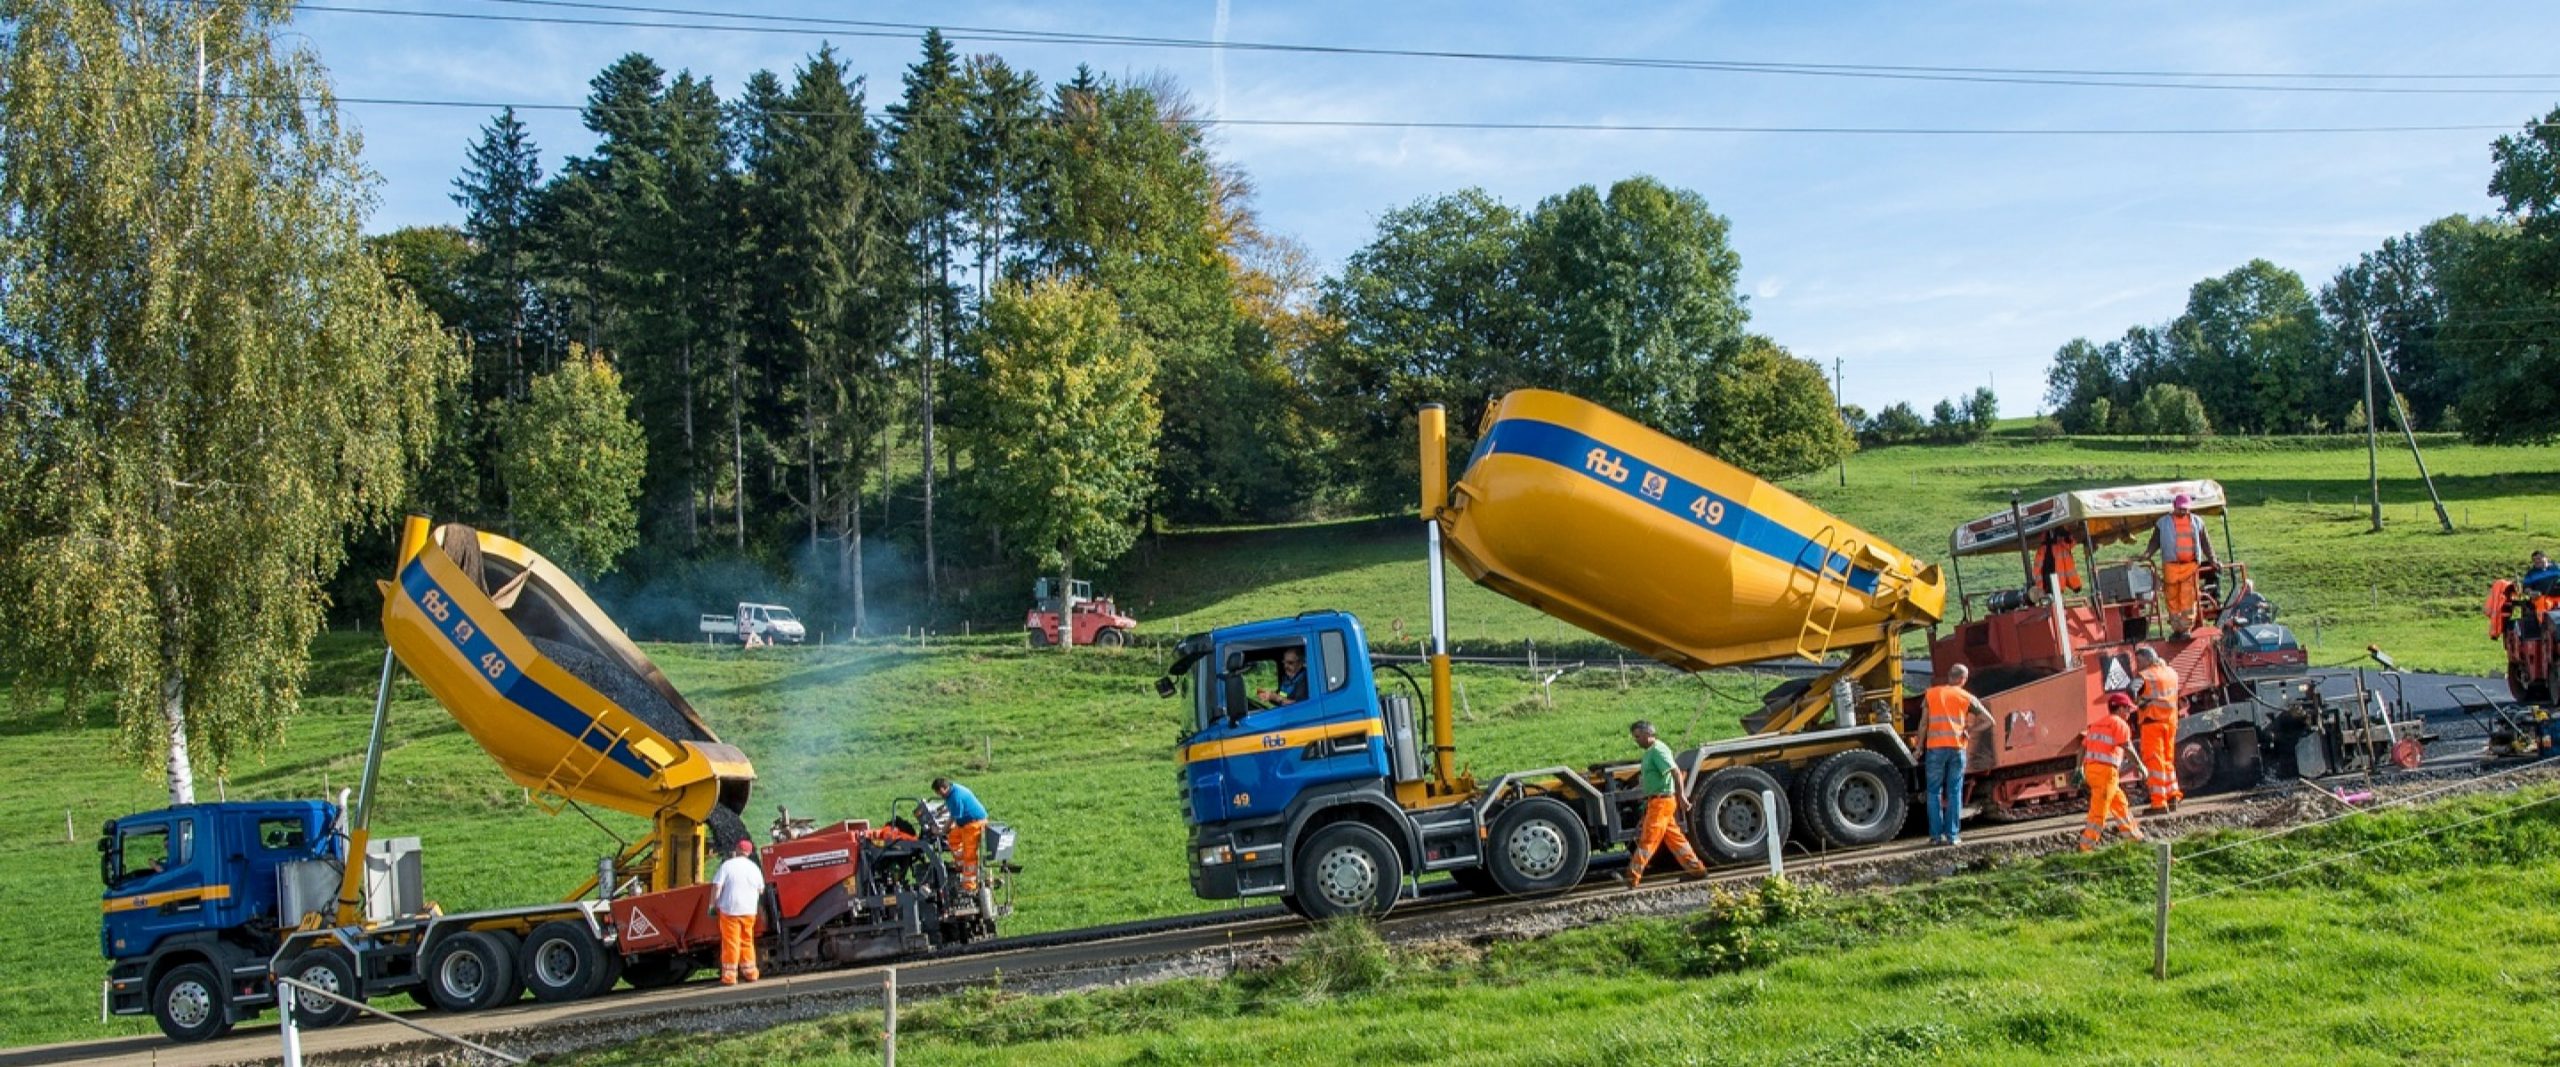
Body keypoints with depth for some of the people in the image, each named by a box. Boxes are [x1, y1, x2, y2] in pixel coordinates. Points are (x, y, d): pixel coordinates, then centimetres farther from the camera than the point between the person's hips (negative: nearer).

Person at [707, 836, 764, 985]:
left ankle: (729, 976, -2)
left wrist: (713, 904, -3)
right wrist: (757, 904, 31)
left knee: (730, 942, -1)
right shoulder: (754, 868, 6)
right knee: (747, 941, 16)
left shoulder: (727, 865, -6)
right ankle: (750, 972, 20)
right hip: (749, 911, 4)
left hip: (730, 910, -4)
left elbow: (717, 886, -11)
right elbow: (761, 890, 13)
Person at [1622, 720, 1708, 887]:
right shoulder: (1651, 751, 14)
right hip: (1657, 801, 10)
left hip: (1661, 801, -10)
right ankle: (1695, 868, 20)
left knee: (1647, 840, -7)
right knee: (1674, 837, 14)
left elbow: (1676, 771, -24)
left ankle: (1633, 877, -5)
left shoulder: (1657, 750, -17)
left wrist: (1681, 795, -27)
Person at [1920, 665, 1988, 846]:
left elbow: (1924, 723, 6)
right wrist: (1970, 732, 15)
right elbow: (1988, 720, 11)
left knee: (1934, 792, 6)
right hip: (1957, 748, 0)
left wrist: (1919, 747, 11)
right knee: (1955, 792, 5)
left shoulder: (1931, 694, 10)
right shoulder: (1966, 697, 10)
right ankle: (1953, 835, 3)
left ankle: (1936, 835, 2)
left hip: (1935, 748, 0)